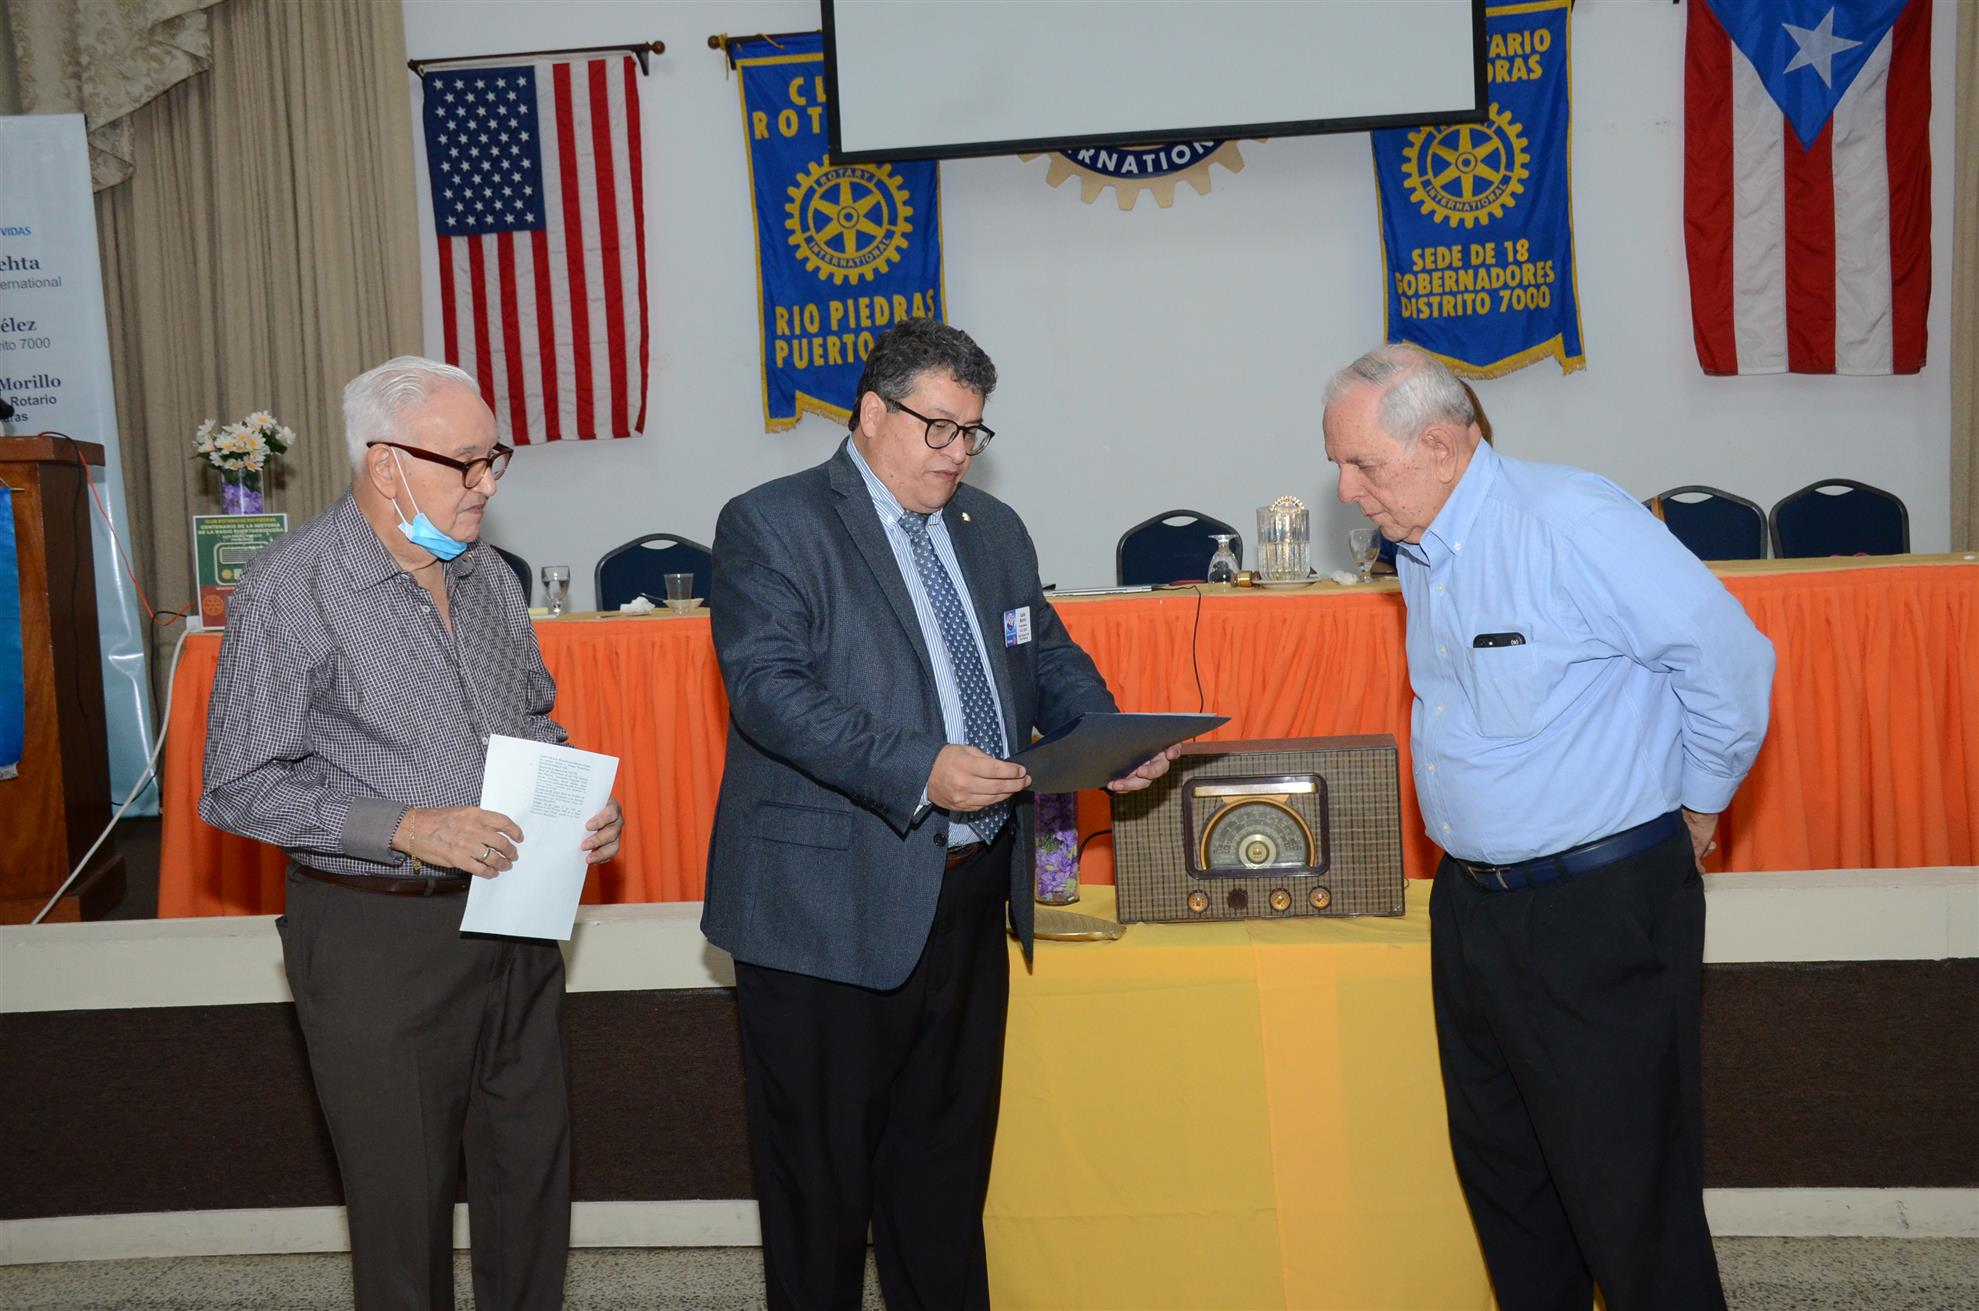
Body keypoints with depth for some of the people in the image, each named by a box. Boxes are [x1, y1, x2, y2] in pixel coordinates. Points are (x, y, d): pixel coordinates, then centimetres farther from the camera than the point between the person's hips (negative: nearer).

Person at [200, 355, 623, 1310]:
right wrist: (406, 828, -24)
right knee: (404, 1194, 8)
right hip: (379, 935, -6)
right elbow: (240, 788, -14)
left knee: (533, 1163, 16)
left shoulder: (488, 577, 7)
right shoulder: (289, 591, -13)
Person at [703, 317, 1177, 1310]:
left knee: (948, 1151, 20)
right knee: (822, 1166, 8)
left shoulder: (993, 529, 14)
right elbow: (770, 687, -20)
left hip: (970, 895, 7)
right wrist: (917, 770, -30)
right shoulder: (770, 525, -8)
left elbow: (1048, 658, 16)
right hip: (832, 908, -6)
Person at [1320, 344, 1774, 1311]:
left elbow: (1730, 659, -15)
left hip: (1600, 905, -8)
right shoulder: (1419, 551, 7)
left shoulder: (1574, 523, -19)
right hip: (1471, 899, 8)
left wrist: (1697, 804, -2)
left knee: (1625, 1189, 2)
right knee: (1497, 1162, 18)